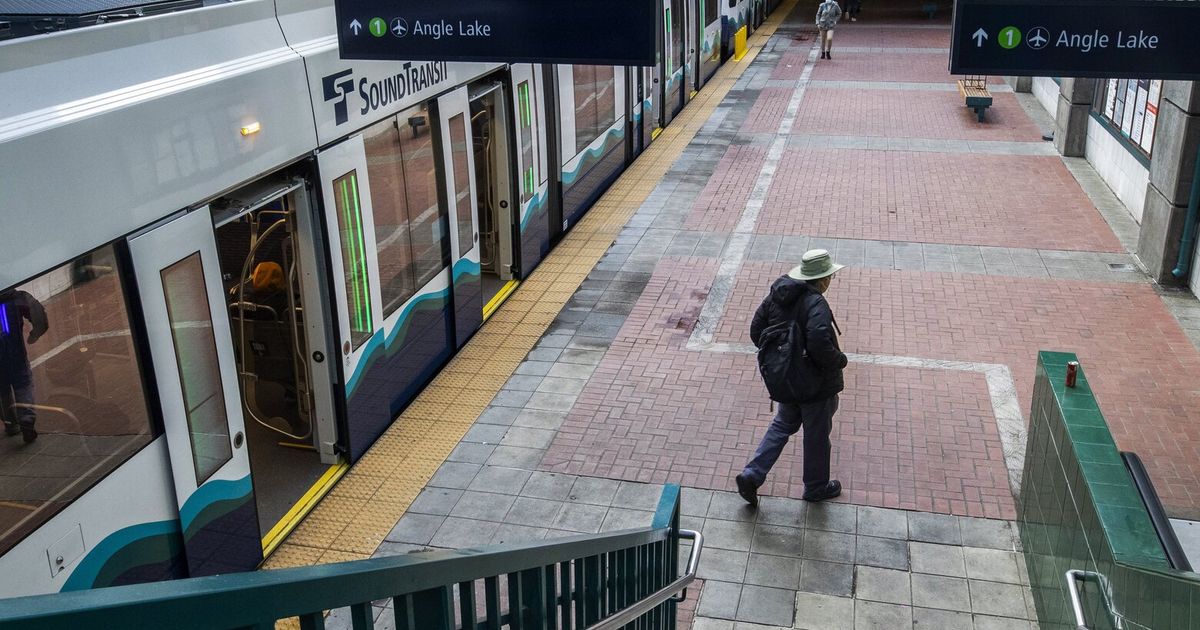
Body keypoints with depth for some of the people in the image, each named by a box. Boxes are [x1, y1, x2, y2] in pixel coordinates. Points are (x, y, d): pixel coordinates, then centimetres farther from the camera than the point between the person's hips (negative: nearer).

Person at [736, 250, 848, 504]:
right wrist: (840, 360, -19)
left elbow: (756, 331, 2)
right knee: (817, 435, 14)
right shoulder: (816, 304, -26)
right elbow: (819, 344, -38)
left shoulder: (777, 294, -3)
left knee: (783, 425, 24)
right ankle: (816, 487, 34)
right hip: (817, 383, -7)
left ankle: (751, 475, 15)